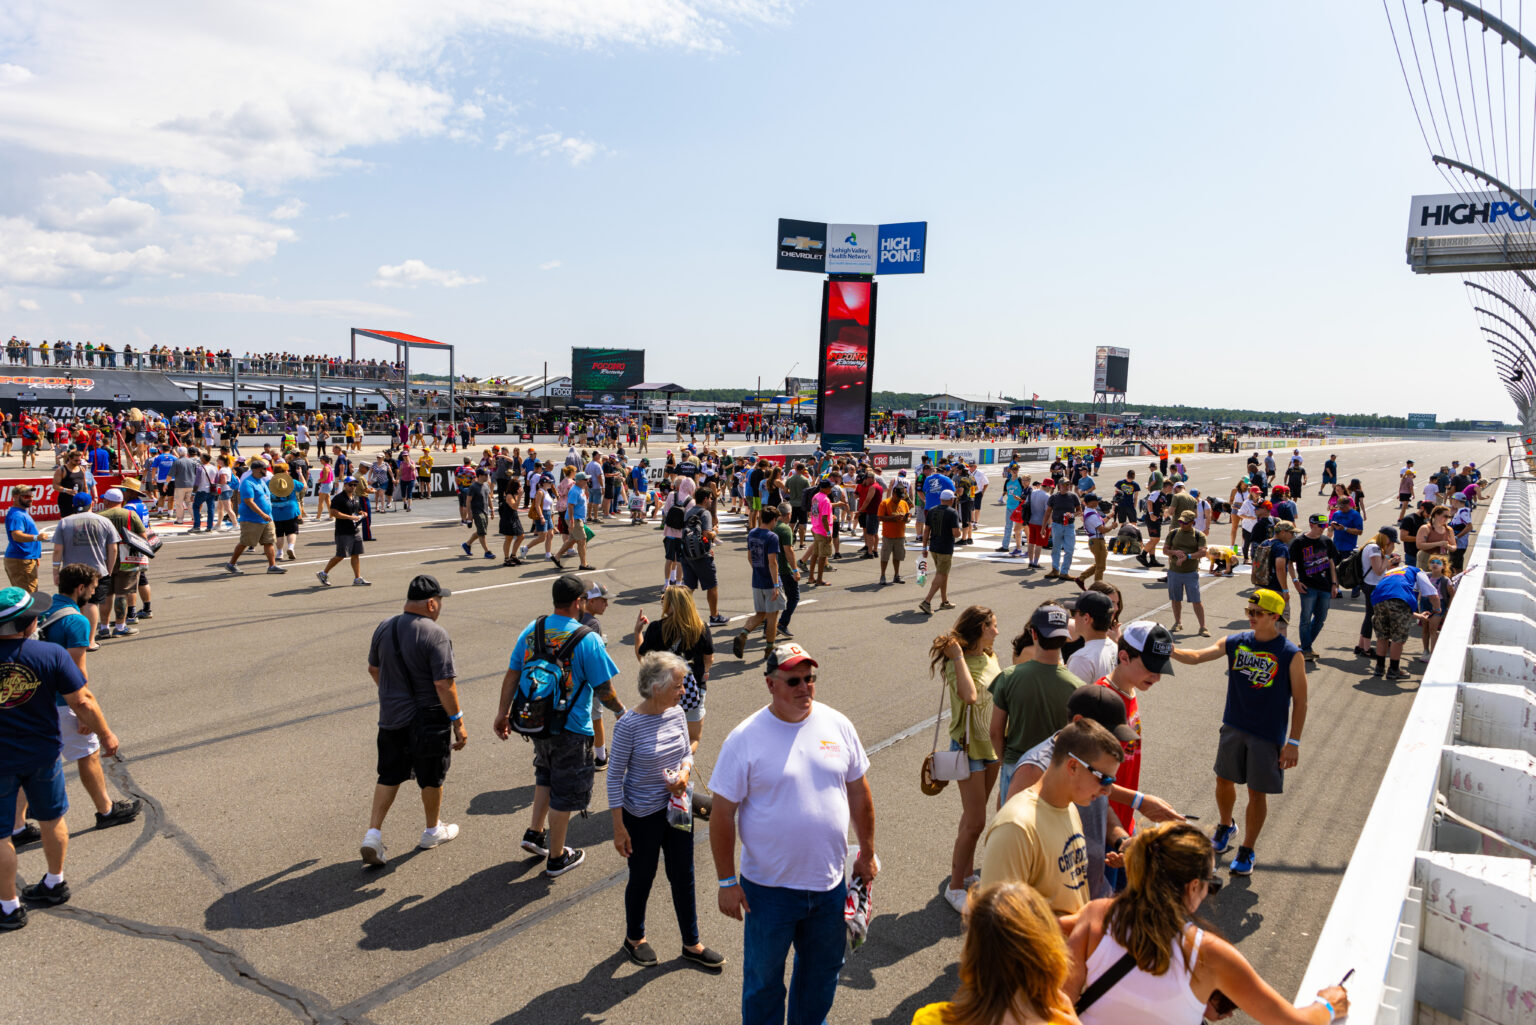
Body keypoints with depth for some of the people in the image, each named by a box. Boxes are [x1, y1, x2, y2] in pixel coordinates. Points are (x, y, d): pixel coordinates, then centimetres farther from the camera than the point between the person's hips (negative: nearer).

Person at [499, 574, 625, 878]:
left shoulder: (532, 630, -3)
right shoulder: (587, 640, -19)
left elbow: (512, 674, 2)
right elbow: (604, 690, -14)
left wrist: (503, 713, 13)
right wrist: (621, 712, 4)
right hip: (570, 729, -5)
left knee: (547, 773, 30)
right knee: (565, 789, 10)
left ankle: (534, 832, 33)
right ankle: (556, 858, 23)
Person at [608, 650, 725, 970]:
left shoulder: (676, 713, -5)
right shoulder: (629, 725, -22)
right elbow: (615, 776, -14)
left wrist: (684, 771, -13)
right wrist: (619, 827, -12)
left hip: (677, 808, 5)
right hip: (643, 816, -5)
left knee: (683, 877, 16)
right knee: (642, 878, 15)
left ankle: (692, 944, 34)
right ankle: (634, 938, 41)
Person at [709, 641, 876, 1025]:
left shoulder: (837, 725, -4)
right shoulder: (744, 738, -15)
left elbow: (858, 791, 8)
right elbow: (722, 813, -10)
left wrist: (867, 853, 11)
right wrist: (727, 881, -9)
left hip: (830, 882, 4)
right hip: (768, 888, -3)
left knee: (823, 968, 23)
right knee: (763, 978, 13)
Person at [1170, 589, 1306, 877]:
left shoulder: (1291, 655, -12)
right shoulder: (1235, 643, -2)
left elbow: (1300, 702, -8)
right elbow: (1196, 657, -9)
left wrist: (1293, 742, -10)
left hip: (1268, 735, -3)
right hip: (1233, 728, 4)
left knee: (1257, 792, 7)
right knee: (1224, 780, 15)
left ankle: (1247, 851, 24)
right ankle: (1225, 827, 43)